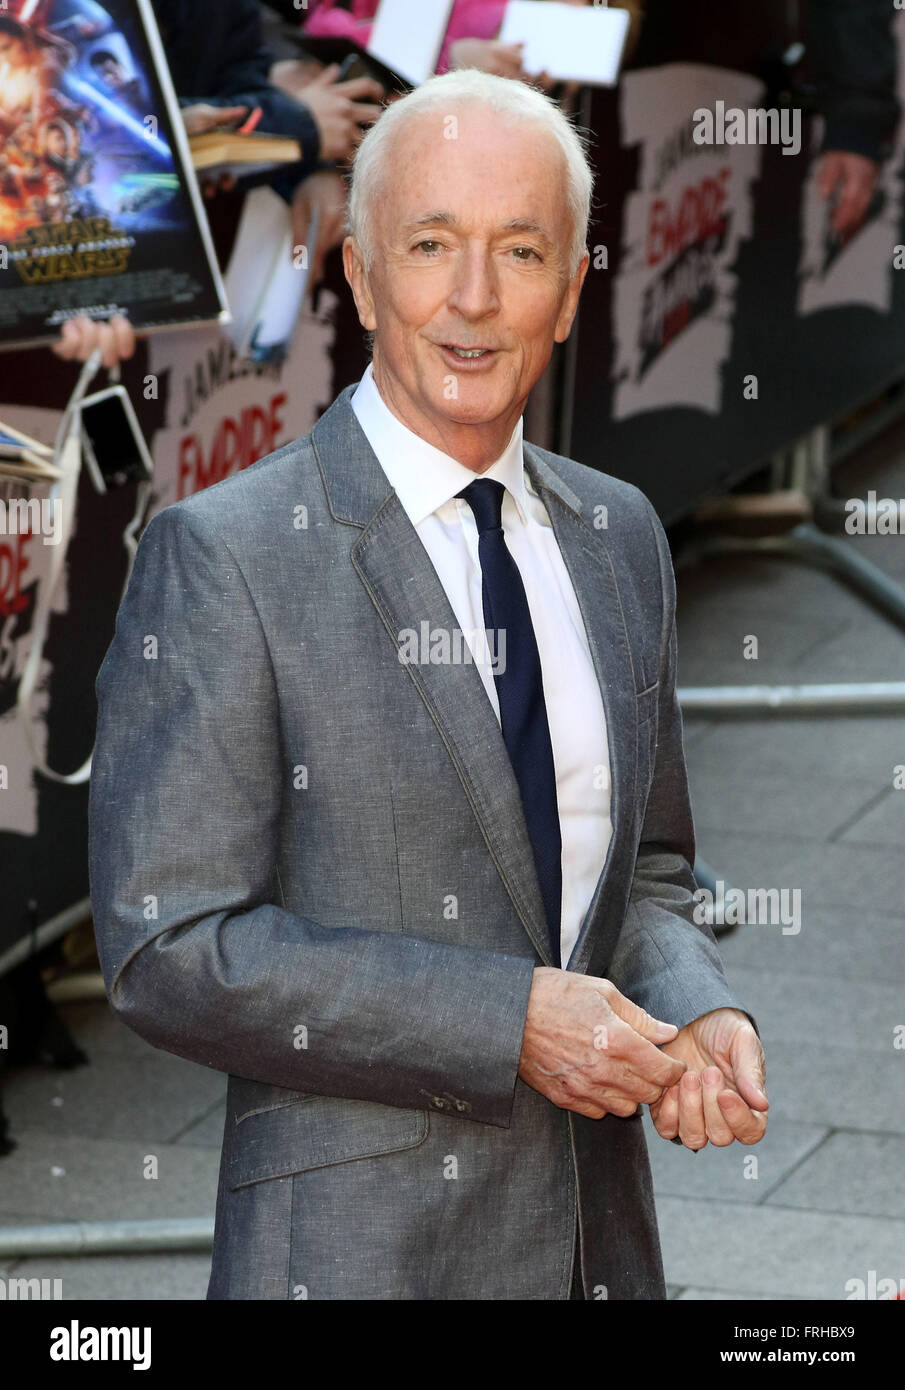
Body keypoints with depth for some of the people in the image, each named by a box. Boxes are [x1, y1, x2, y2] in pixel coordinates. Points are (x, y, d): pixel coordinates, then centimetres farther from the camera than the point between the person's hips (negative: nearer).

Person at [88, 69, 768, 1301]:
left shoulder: (619, 536, 7)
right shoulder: (223, 557, -12)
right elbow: (166, 948, -16)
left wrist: (697, 1015, -6)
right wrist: (509, 1022, -20)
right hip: (353, 1246, -5)